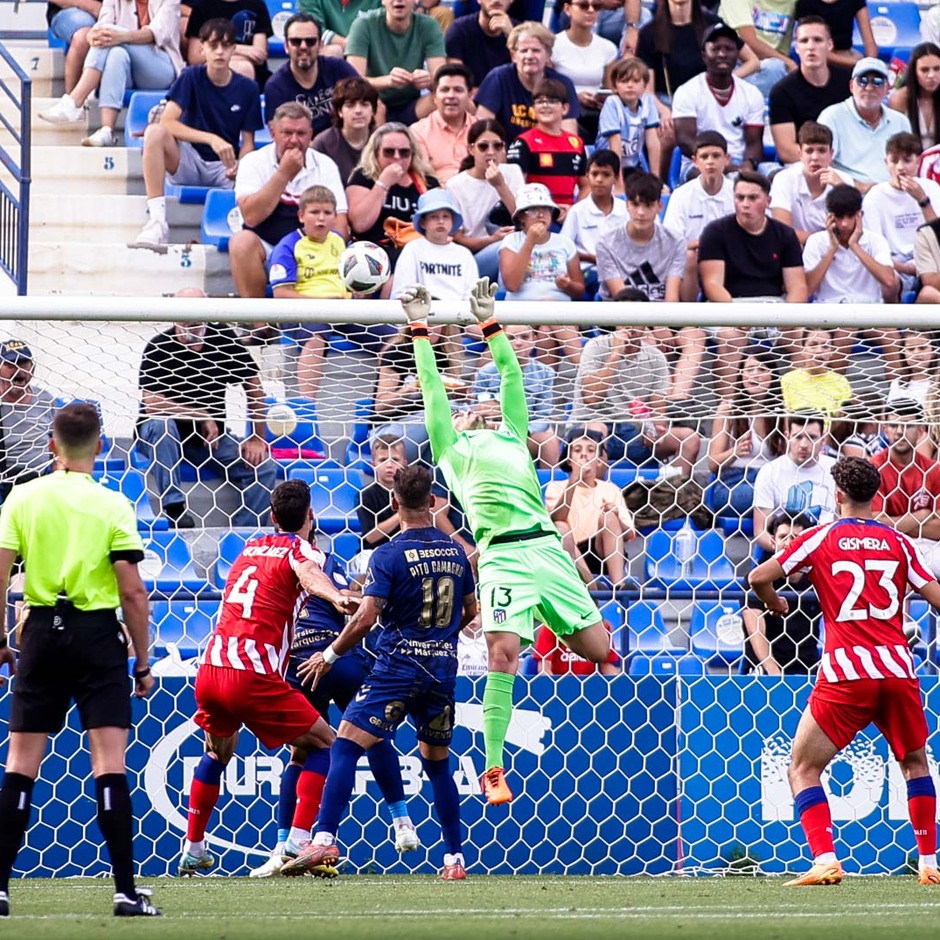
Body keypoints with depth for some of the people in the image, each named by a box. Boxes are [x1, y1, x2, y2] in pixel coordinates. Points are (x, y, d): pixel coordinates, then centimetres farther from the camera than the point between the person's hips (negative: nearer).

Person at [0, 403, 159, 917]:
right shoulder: (112, 506, -4)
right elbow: (132, 591, -7)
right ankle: (125, 890, -5)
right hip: (98, 634, -2)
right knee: (110, 762, -3)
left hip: (42, 631, 2)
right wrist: (144, 663, 1)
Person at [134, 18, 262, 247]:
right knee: (155, 132, -32)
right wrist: (212, 139, -29)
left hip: (224, 168, 0)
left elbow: (247, 142, 3)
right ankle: (156, 220, -34)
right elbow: (167, 122, -16)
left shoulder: (247, 88, 2)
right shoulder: (191, 77, -4)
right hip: (188, 163, 0)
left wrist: (240, 167, -21)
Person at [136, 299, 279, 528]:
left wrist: (257, 438, 1)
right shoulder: (159, 348, -13)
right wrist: (202, 416, -18)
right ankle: (174, 508, -36)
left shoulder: (222, 338, -2)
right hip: (166, 436, -3)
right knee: (160, 424, -37)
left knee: (264, 467, -16)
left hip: (211, 437, 3)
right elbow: (150, 404, -23)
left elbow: (253, 386, 5)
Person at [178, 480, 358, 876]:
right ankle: (298, 840, -7)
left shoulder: (251, 546, 21)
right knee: (323, 742, 8)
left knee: (218, 751, 31)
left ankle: (193, 848, 33)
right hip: (254, 675, -6)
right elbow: (309, 574, -25)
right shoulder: (302, 550, 0)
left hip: (210, 669, 6)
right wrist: (337, 597, -46)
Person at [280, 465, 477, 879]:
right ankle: (455, 858, 17)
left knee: (345, 747, -6)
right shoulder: (455, 552, 7)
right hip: (443, 670, 5)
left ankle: (325, 840, -19)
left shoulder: (389, 555, -10)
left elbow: (366, 617, -16)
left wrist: (330, 654, -3)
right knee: (437, 762, 18)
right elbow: (470, 610, 19)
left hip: (398, 667, -5)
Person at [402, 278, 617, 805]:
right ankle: (494, 769, -14)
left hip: (547, 545, 4)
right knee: (504, 655, -17)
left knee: (596, 650, -6)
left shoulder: (511, 436, 29)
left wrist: (490, 322, 29)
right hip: (502, 553, -3)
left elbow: (511, 376, 29)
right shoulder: (451, 449, 21)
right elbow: (433, 388, 21)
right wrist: (420, 328, 22)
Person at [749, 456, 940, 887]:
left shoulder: (821, 539, 5)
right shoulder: (898, 542, 11)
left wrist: (774, 604, 22)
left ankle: (824, 861, -13)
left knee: (803, 769, 5)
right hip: (898, 667, 3)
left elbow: (758, 577, 1)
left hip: (846, 672, -3)